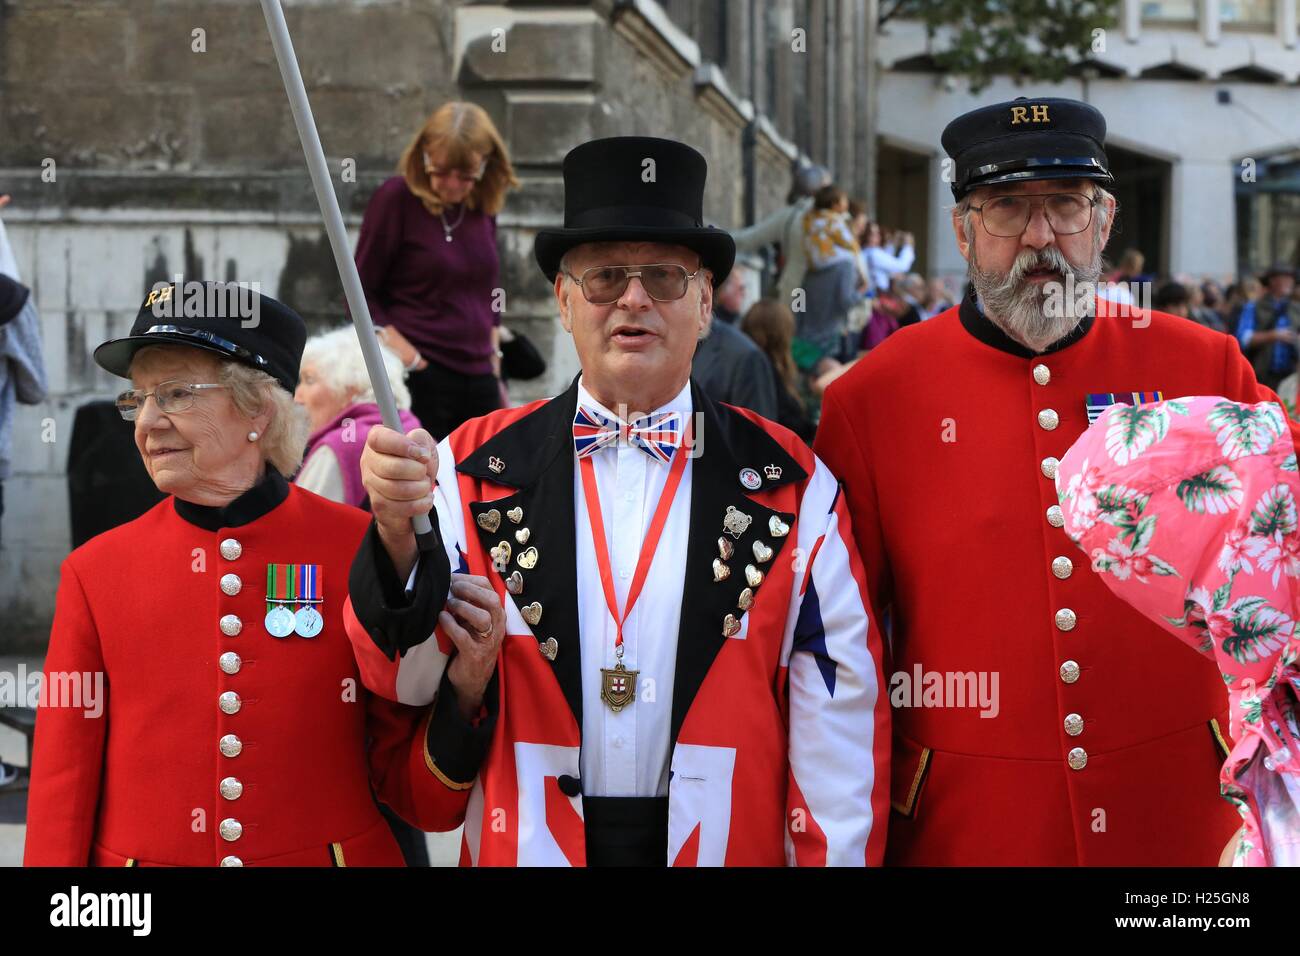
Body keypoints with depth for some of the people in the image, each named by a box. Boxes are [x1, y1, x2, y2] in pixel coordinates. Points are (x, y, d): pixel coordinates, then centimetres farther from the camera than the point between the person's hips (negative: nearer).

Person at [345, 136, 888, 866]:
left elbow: (839, 728, -4)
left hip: (729, 843, 0)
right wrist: (398, 532, -24)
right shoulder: (475, 468, -2)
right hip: (528, 842, 1)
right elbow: (407, 678, -8)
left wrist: (834, 852, -8)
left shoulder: (792, 486, -4)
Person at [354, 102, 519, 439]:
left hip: (478, 378, 5)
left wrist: (494, 369, 15)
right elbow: (362, 296, -4)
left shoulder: (483, 206, 10)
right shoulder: (397, 199, -5)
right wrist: (408, 357, -14)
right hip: (421, 382, -5)